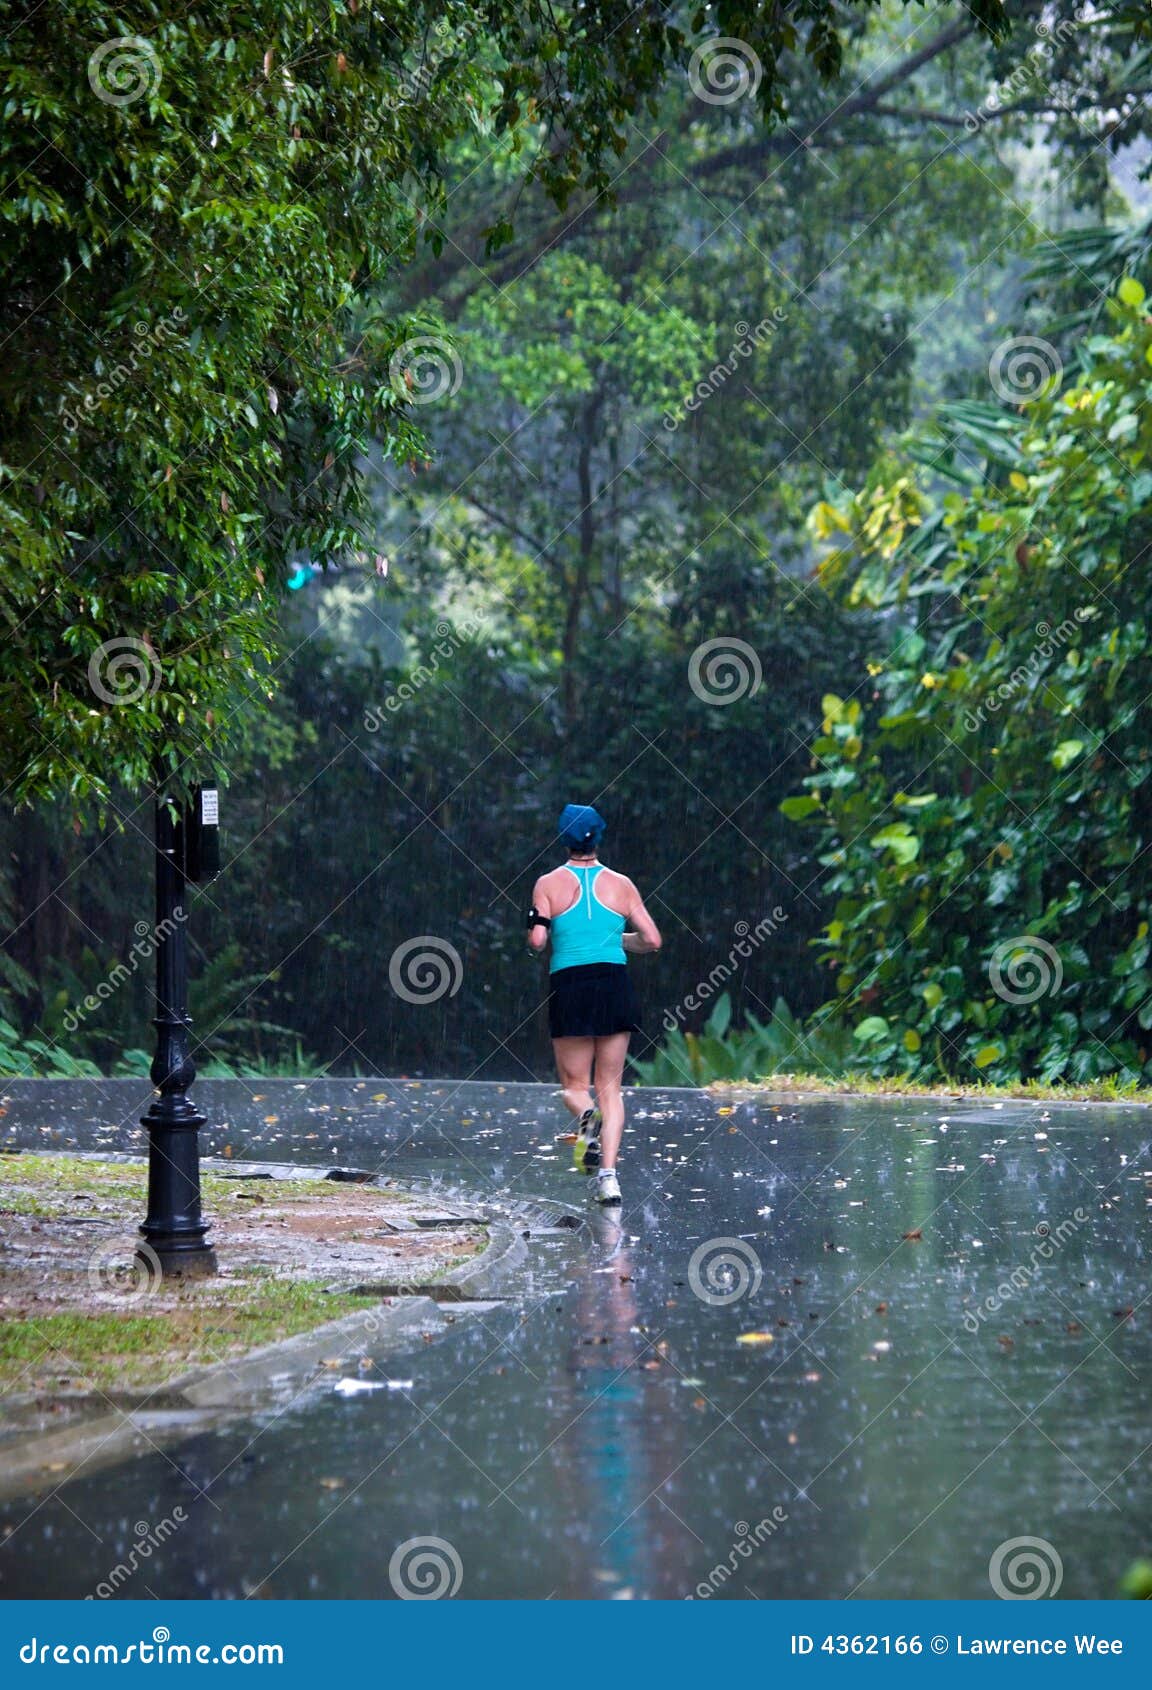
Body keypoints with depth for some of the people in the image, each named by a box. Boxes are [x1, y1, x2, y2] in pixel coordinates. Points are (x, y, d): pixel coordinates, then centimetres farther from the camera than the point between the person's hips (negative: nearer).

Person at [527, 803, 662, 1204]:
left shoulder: (549, 884, 1)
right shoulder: (620, 884, 6)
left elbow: (537, 940, -8)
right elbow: (652, 940, 4)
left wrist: (534, 931, 15)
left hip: (569, 987, -1)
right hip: (614, 984, 1)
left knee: (574, 1085, 11)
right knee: (610, 1087, 7)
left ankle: (587, 1116, -25)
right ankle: (608, 1173, -8)